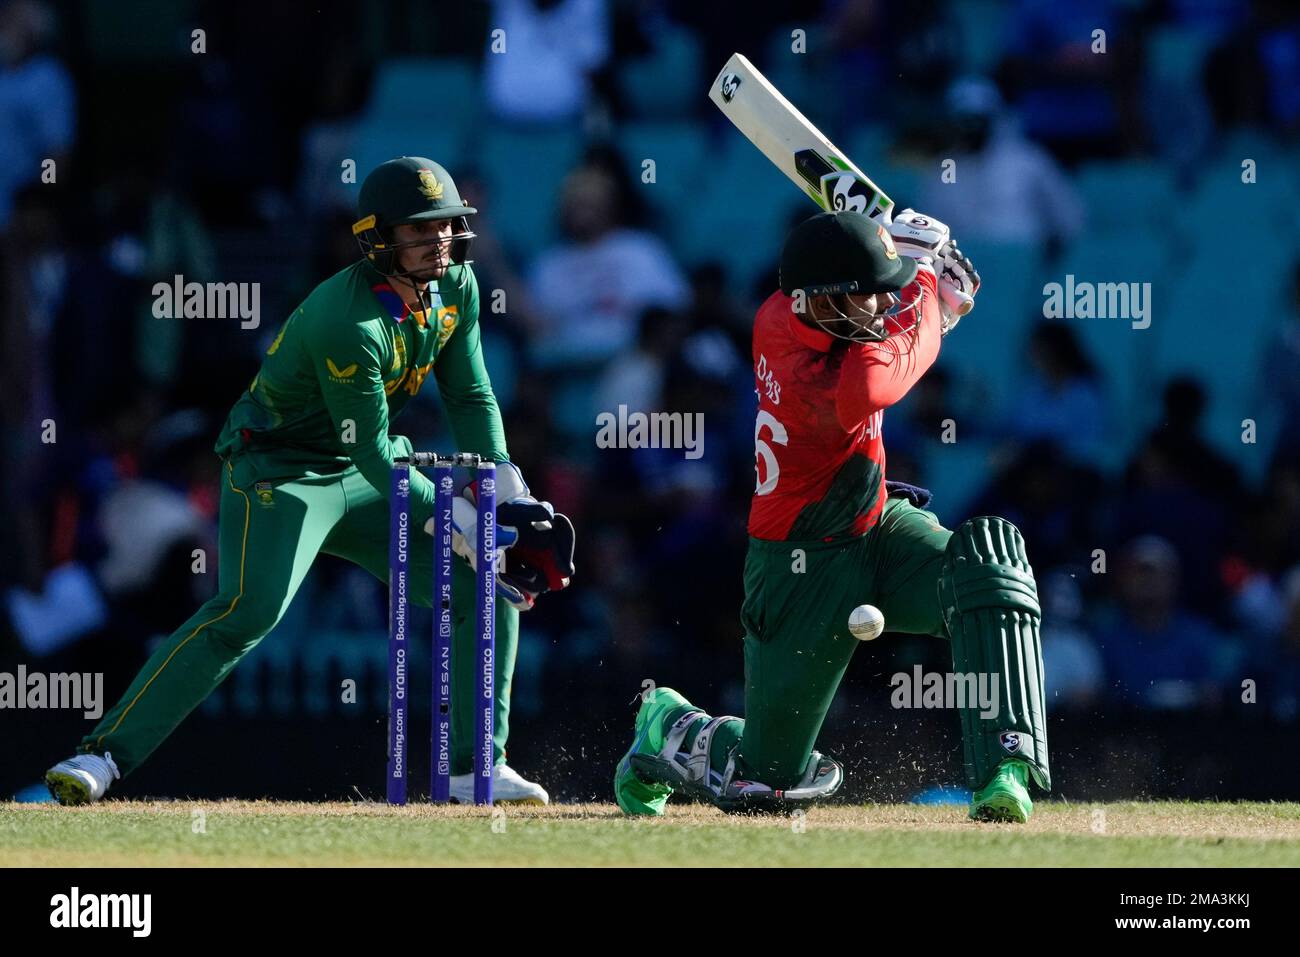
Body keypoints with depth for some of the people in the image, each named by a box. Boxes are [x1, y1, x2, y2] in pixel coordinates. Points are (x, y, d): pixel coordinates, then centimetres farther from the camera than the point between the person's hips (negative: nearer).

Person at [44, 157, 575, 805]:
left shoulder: (455, 286, -3)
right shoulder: (347, 321, -28)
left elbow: (470, 397, 7)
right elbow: (372, 451, -25)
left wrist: (507, 498, -3)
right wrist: (456, 521, -23)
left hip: (366, 482, 8)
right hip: (278, 470, -8)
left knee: (488, 590, 2)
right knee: (249, 611, -29)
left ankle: (476, 769, 11)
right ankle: (103, 755, -30)